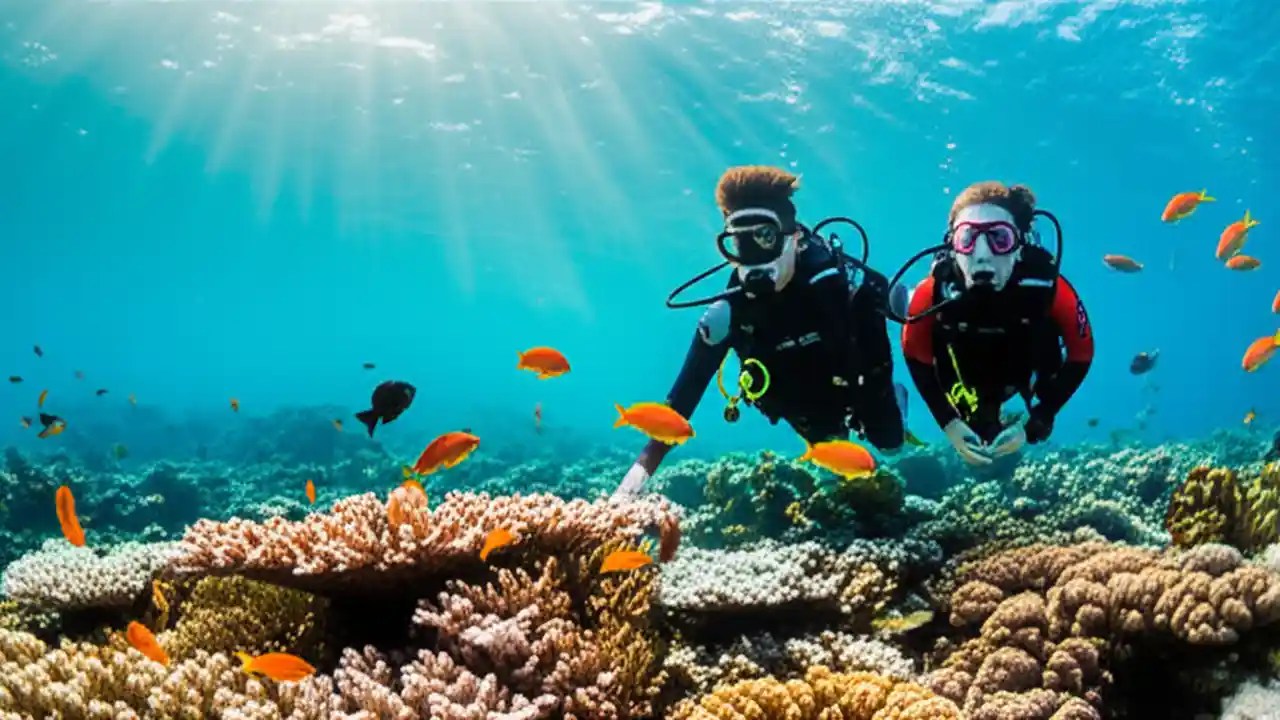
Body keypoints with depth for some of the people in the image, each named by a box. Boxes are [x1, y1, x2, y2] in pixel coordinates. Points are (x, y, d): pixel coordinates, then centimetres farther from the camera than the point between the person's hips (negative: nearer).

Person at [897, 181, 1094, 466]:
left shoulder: (1047, 285, -40)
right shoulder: (933, 292, -38)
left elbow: (1081, 355, -24)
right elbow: (916, 357, -20)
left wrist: (1035, 424, -28)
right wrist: (949, 423, -28)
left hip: (1026, 368, 2)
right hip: (968, 376, -2)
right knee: (981, 439, 0)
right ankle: (986, 418, 36)